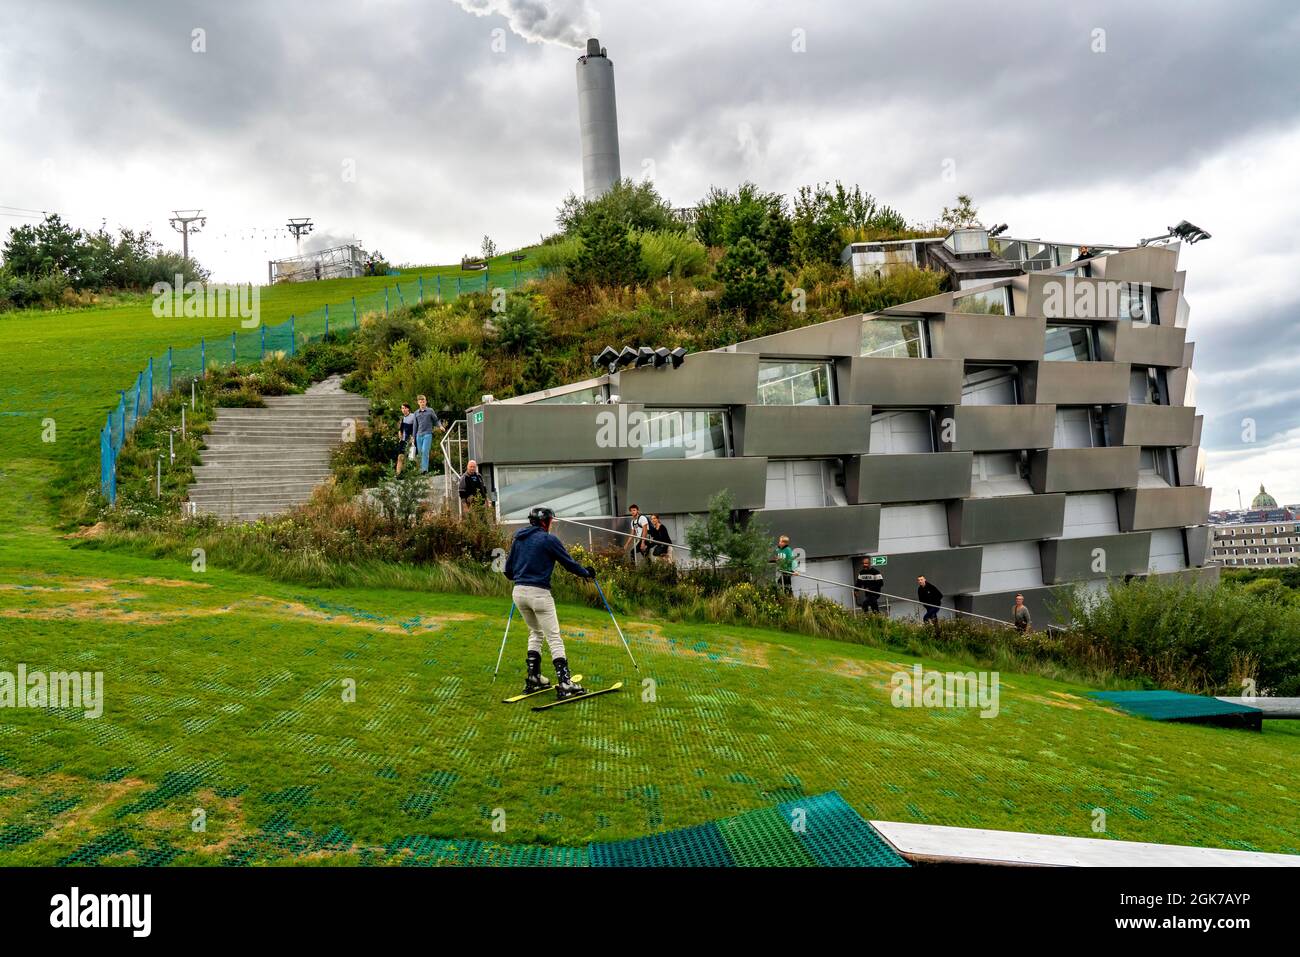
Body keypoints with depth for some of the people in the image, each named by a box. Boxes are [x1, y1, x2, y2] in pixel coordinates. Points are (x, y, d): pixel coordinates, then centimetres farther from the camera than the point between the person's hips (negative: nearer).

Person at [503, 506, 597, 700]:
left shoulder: (518, 538, 13)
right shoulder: (549, 539, -6)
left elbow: (508, 570, 18)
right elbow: (569, 563, -3)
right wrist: (587, 572, 16)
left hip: (518, 592, 7)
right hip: (539, 593, -7)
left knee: (535, 633, 23)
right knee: (554, 638, -3)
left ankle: (533, 678, 21)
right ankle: (564, 684, -8)